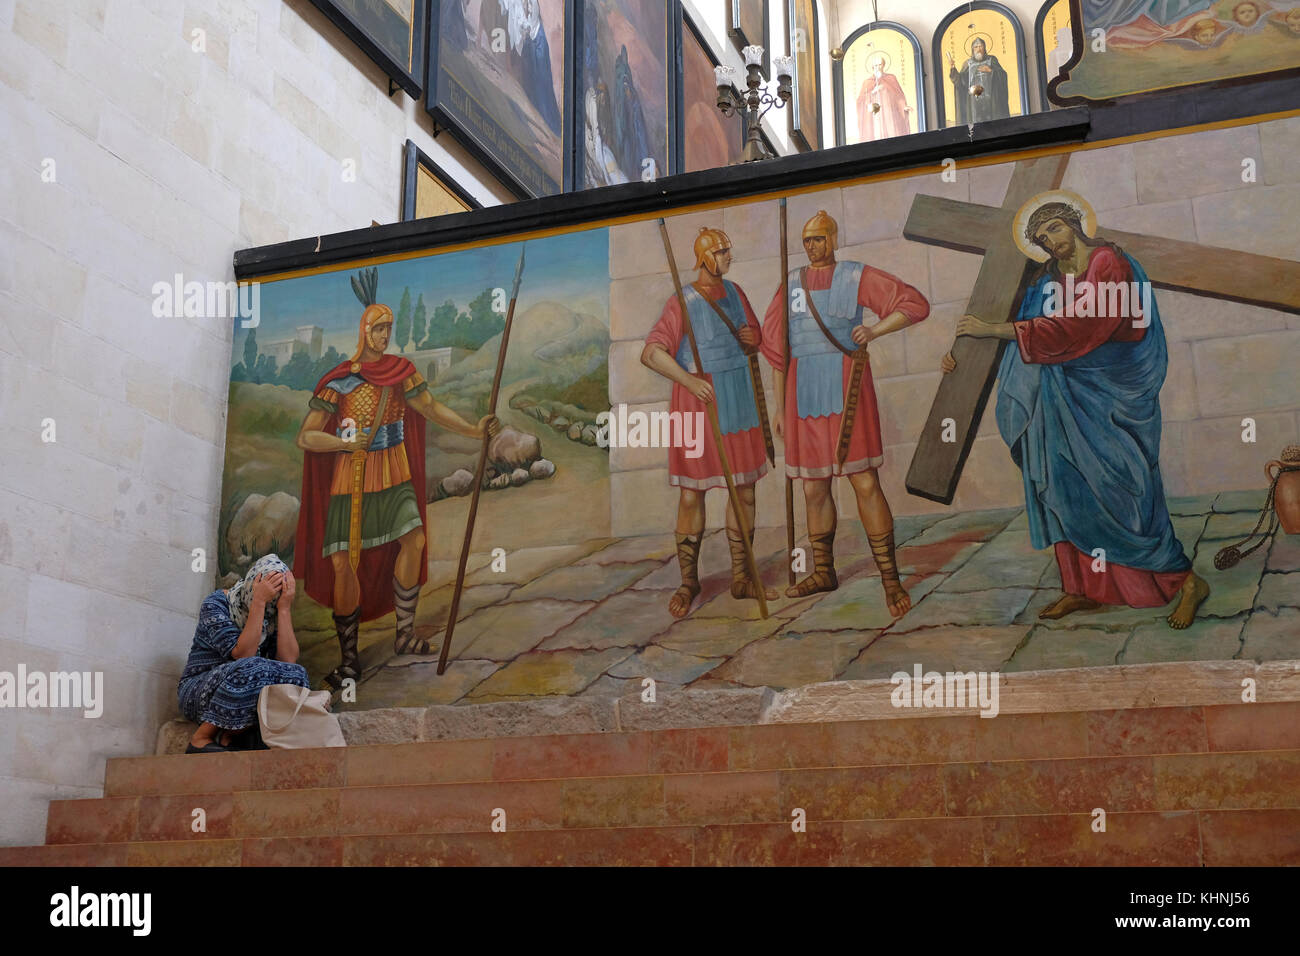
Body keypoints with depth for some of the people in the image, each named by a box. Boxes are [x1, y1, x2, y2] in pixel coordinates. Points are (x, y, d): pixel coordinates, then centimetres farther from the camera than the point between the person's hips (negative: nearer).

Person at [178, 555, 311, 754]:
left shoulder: (273, 614, 2)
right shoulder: (215, 604, -12)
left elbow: (288, 660, -14)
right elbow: (242, 654, -26)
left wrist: (284, 608, -17)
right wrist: (259, 602, -27)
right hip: (197, 690, -5)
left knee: (296, 674, -21)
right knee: (254, 669, -34)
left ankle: (229, 735, -17)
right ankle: (201, 739, -20)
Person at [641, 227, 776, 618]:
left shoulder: (734, 292, 10)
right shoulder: (683, 302, -9)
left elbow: (754, 340, 22)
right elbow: (651, 353, -17)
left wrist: (751, 339, -1)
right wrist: (689, 380, -25)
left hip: (739, 400, 6)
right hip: (699, 401, -6)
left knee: (745, 490, 8)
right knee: (692, 494, -1)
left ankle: (740, 577, 19)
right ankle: (688, 581, 12)